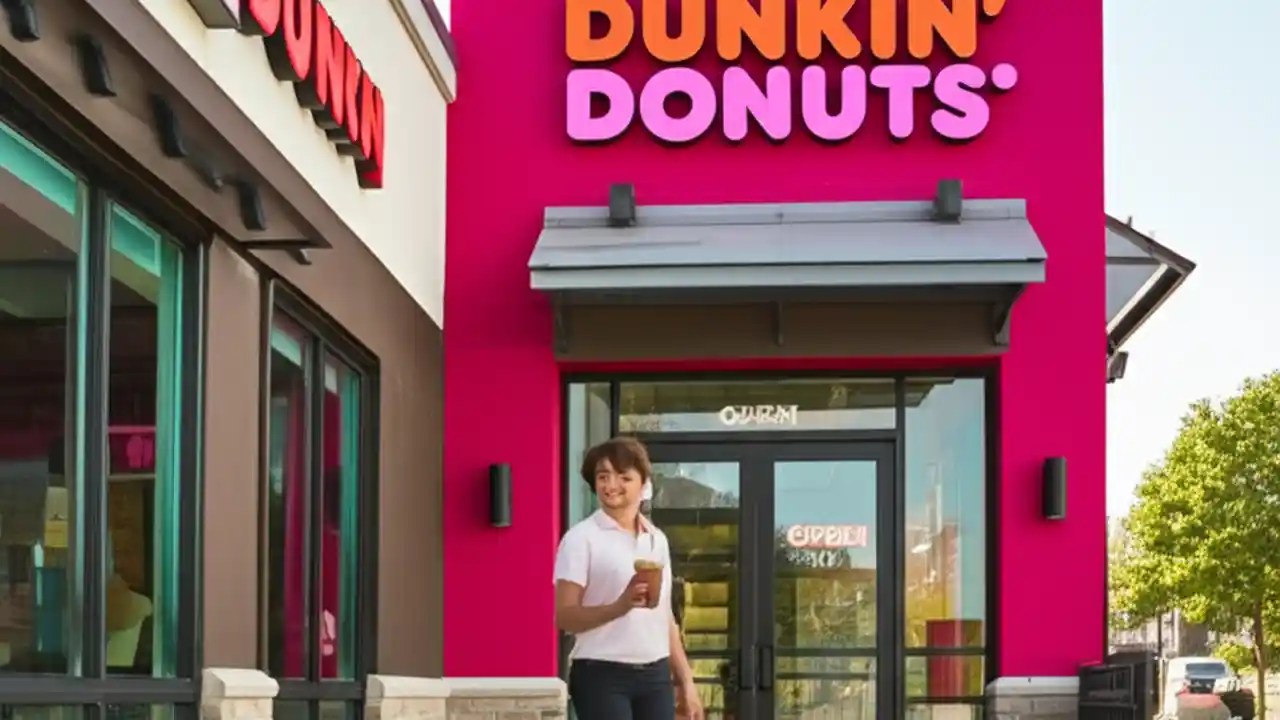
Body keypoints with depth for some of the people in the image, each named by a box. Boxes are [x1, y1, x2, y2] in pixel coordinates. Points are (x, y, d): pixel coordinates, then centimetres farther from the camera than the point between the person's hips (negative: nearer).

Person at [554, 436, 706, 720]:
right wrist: (620, 606, -26)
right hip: (602, 675, -6)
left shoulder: (657, 540, 13)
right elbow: (565, 616, -11)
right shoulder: (582, 539, -5)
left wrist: (685, 680, 15)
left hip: (655, 675, 6)